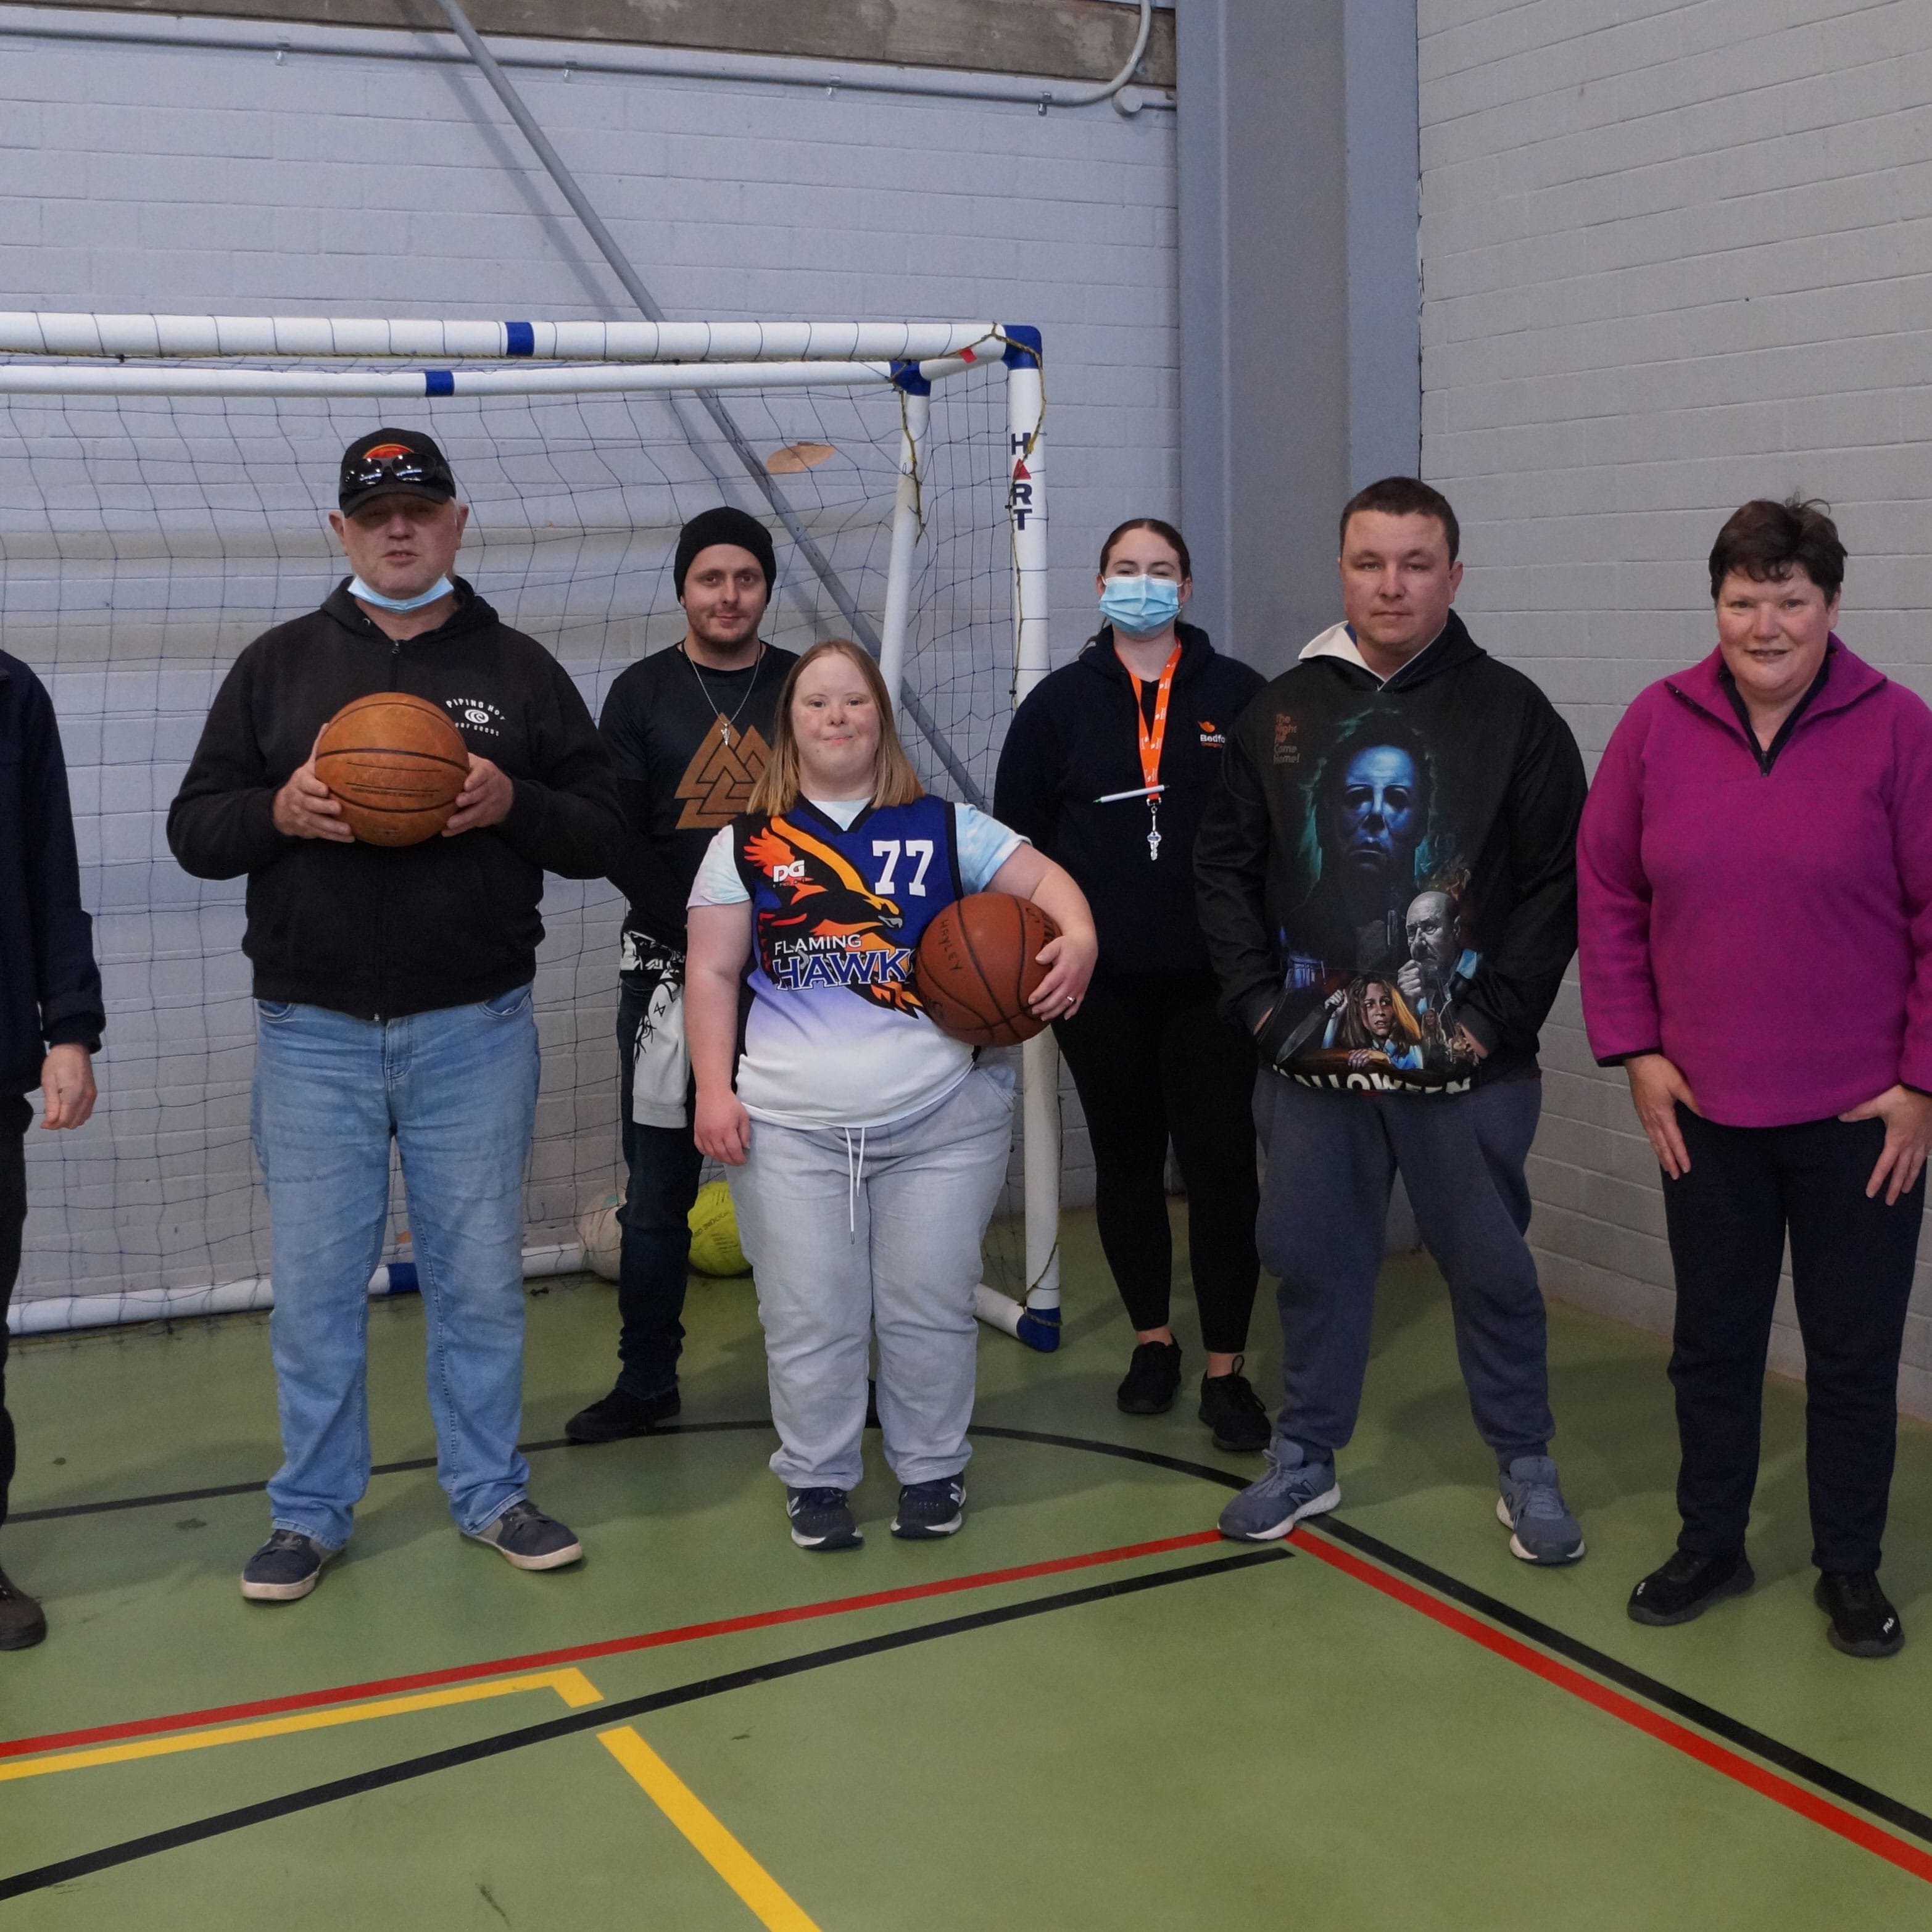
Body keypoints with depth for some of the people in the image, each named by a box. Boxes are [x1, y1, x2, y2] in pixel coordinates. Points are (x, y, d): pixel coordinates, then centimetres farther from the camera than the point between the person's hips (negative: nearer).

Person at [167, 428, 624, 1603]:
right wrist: (279, 811, -14)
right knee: (315, 1283, 5)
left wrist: (515, 805, -15)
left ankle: (491, 1493, 24)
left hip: (477, 1030, 0)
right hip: (314, 1032, 0)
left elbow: (604, 834, 5)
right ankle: (313, 1512, 20)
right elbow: (194, 830, 6)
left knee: (480, 1274, 8)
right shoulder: (278, 665, 8)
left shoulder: (519, 669, 7)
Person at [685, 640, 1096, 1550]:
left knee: (930, 1306, 6)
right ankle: (817, 1479, 19)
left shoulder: (944, 827, 8)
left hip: (943, 1123, 1)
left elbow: (1041, 877, 3)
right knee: (809, 1316, 2)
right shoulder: (747, 844, 7)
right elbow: (712, 974, 5)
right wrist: (715, 1089, -4)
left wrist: (1078, 936, -19)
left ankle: (932, 1470, 23)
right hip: (789, 1129, 0)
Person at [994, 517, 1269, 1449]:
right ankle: (1152, 1341, 27)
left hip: (1211, 977, -1)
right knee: (1126, 1158, 11)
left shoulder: (1238, 696, 3)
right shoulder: (1060, 701, 5)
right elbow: (1015, 834, 7)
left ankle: (1225, 1369, 6)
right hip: (1099, 981, 1)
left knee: (1221, 1162, -4)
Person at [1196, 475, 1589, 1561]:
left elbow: (1559, 881, -5)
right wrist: (1260, 1000, -1)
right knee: (1315, 1259, 12)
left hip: (1467, 1066, -2)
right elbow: (1226, 869, 9)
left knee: (1492, 1266, 8)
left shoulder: (1511, 712, -3)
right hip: (1311, 1061, 3)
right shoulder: (1284, 712, 5)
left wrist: (1499, 1013, -11)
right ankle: (1307, 1459, 28)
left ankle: (1526, 1467, 25)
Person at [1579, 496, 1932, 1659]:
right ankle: (1711, 1548, 31)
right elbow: (1608, 895, 5)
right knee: (1713, 1343, 15)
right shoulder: (1659, 725, -1)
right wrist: (1633, 1050, 1)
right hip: (1703, 1109, 3)